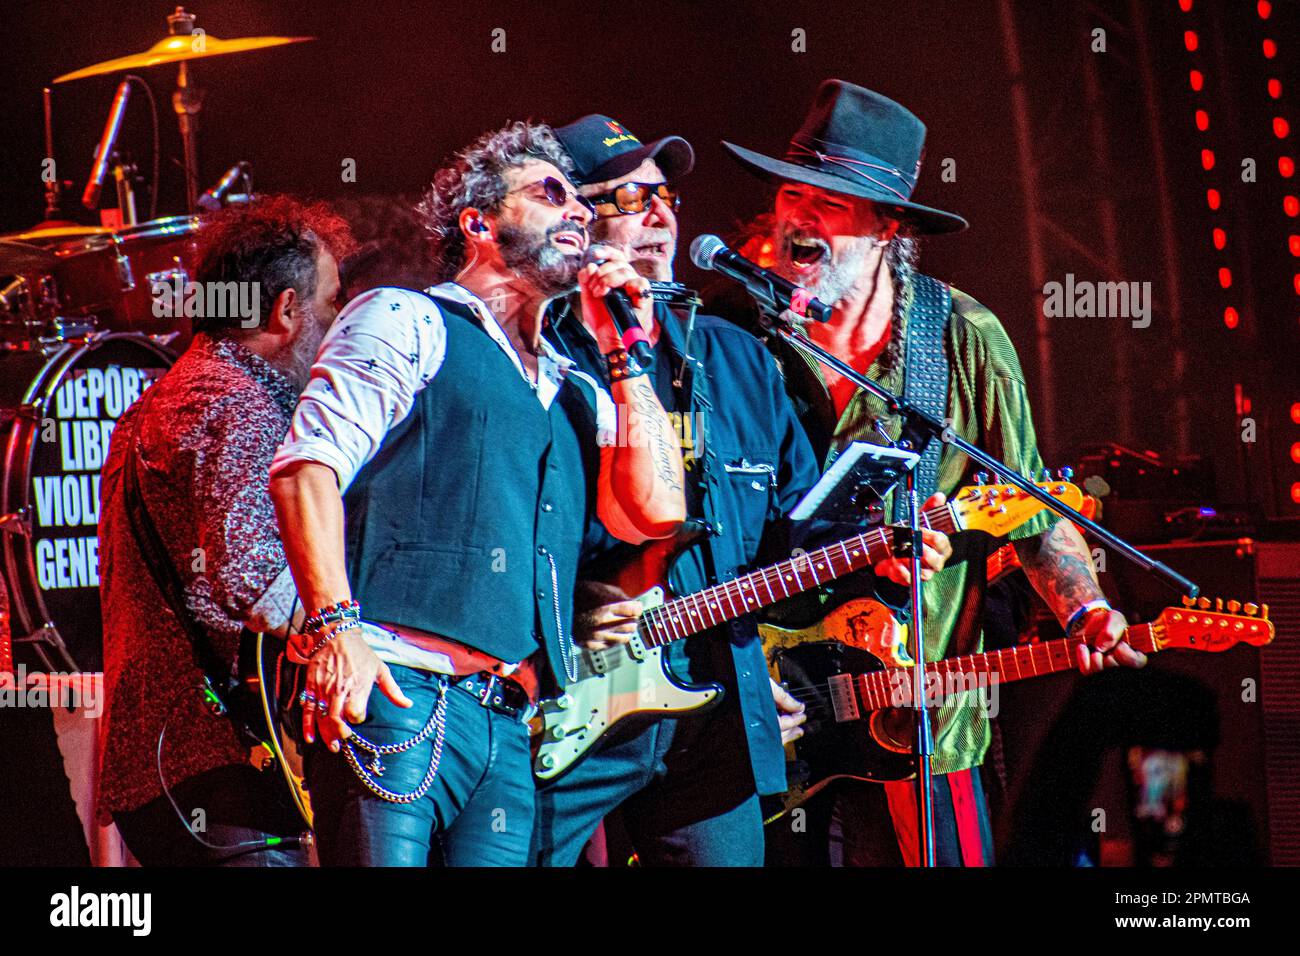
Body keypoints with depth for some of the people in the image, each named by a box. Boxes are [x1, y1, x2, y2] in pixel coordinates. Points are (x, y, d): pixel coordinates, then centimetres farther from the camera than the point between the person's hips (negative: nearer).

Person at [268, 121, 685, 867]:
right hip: (397, 693, -6)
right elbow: (307, 465, -4)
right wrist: (335, 624, -17)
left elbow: (657, 513, 11)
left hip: (514, 723, 6)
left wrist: (627, 354, 14)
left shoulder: (578, 397, 27)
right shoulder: (409, 321, 8)